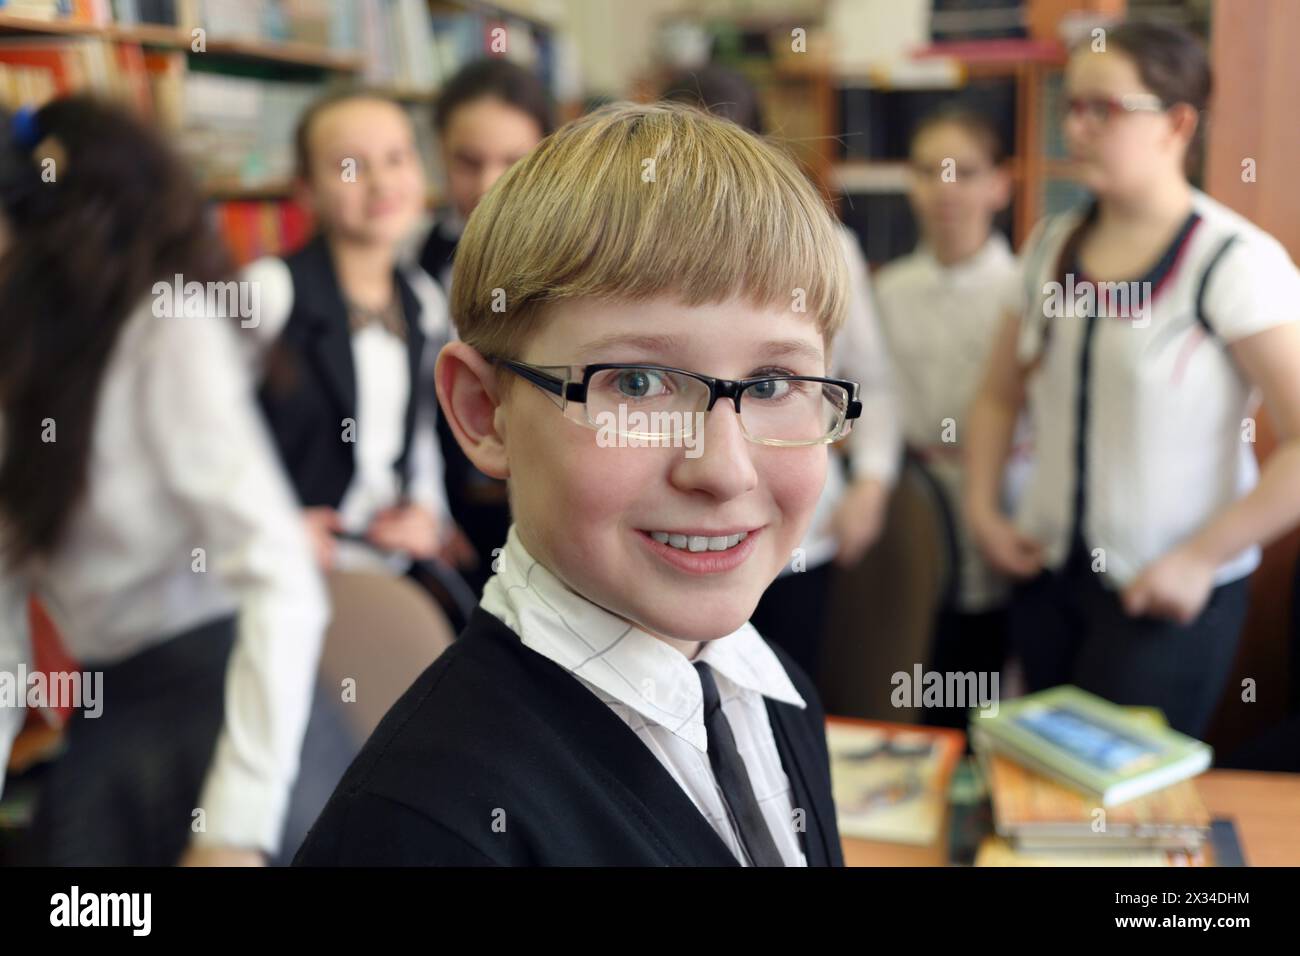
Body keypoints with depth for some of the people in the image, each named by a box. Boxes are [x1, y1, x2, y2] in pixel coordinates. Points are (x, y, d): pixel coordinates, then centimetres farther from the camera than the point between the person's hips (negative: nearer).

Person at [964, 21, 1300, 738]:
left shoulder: (1234, 262, -14)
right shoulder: (1051, 245, 5)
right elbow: (1000, 396, 16)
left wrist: (1202, 558, -17)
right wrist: (983, 510, 4)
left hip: (1166, 594, -5)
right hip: (1049, 573, 6)